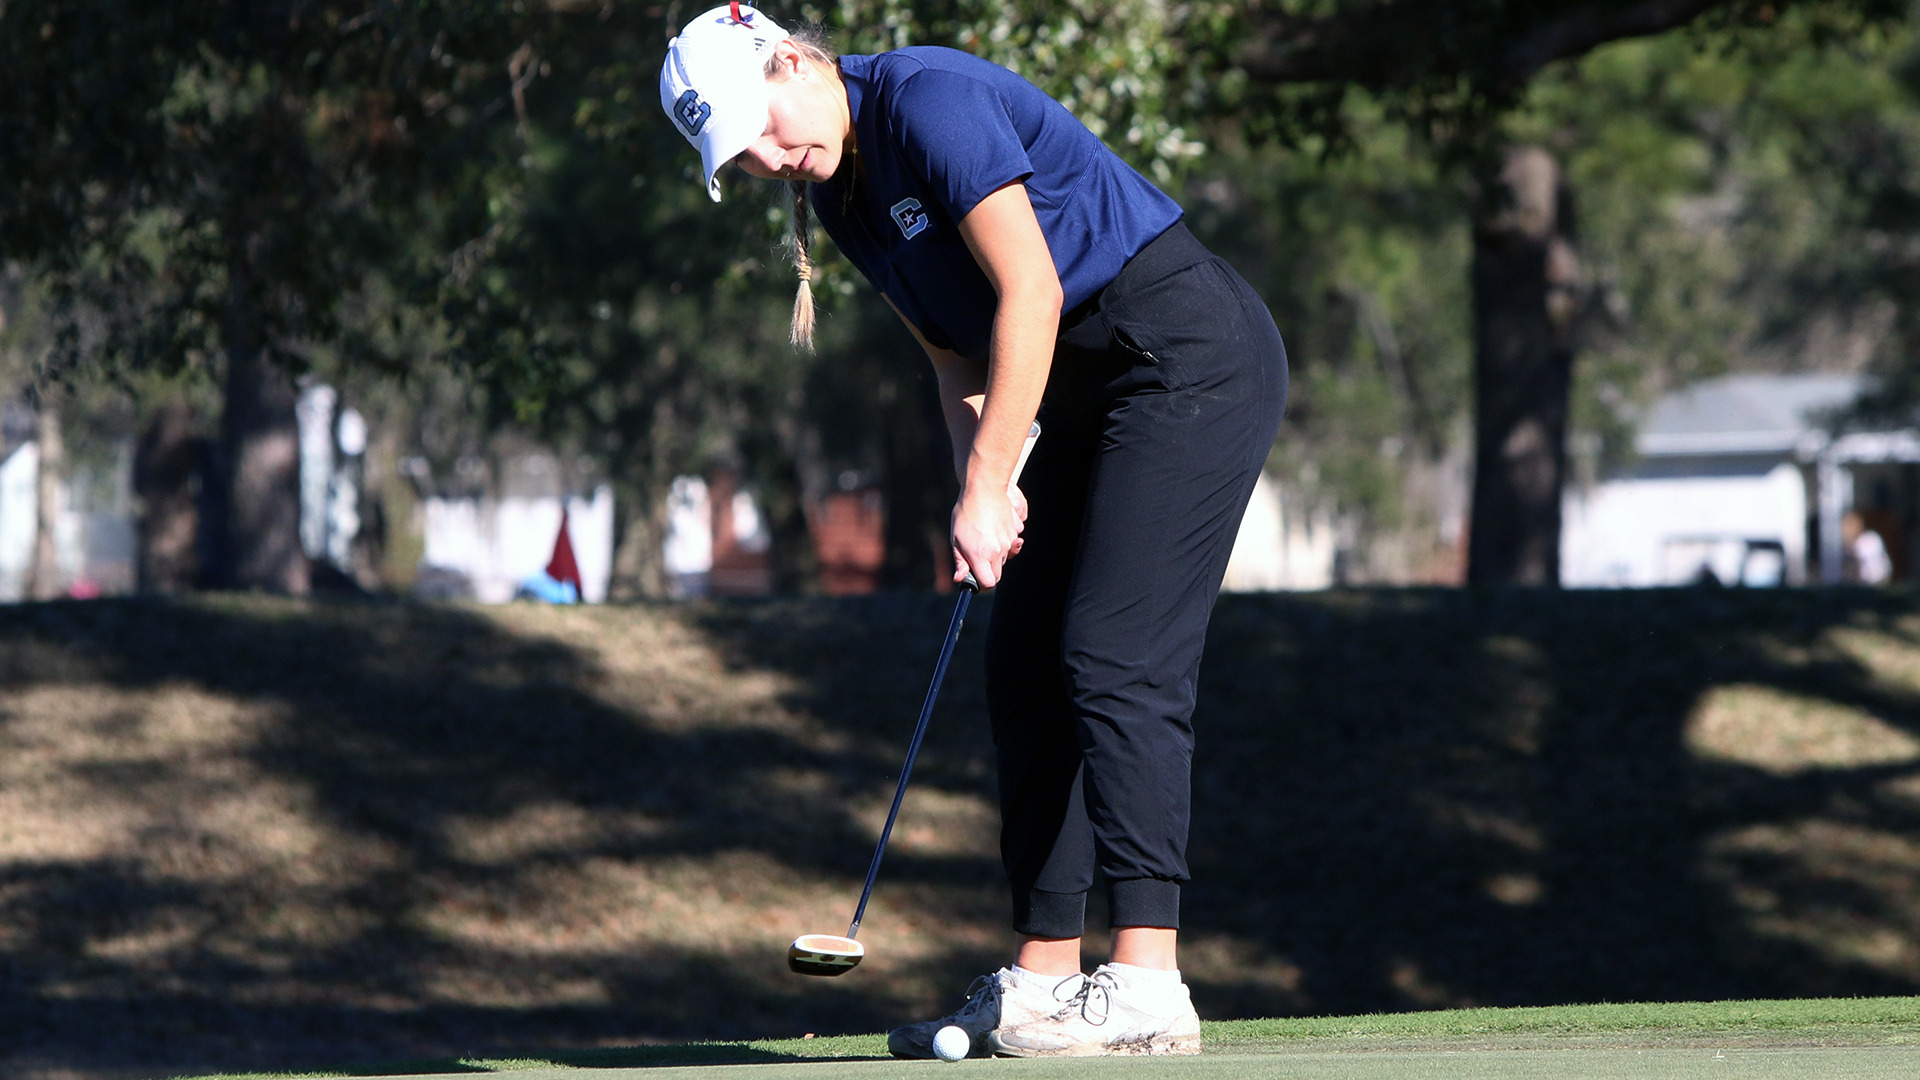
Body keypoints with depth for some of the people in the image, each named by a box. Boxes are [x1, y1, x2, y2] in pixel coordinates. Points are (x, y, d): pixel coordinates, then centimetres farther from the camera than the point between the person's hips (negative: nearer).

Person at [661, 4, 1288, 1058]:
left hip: (1191, 354, -10)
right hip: (1089, 395, 10)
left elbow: (1029, 293, -22)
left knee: (1117, 658, -16)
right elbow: (955, 350, 14)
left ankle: (1148, 983, -19)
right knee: (1026, 662, 5)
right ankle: (1042, 979, 7)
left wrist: (984, 489, -19)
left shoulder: (929, 101, -18)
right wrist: (982, 486, -4)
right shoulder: (836, 191, 10)